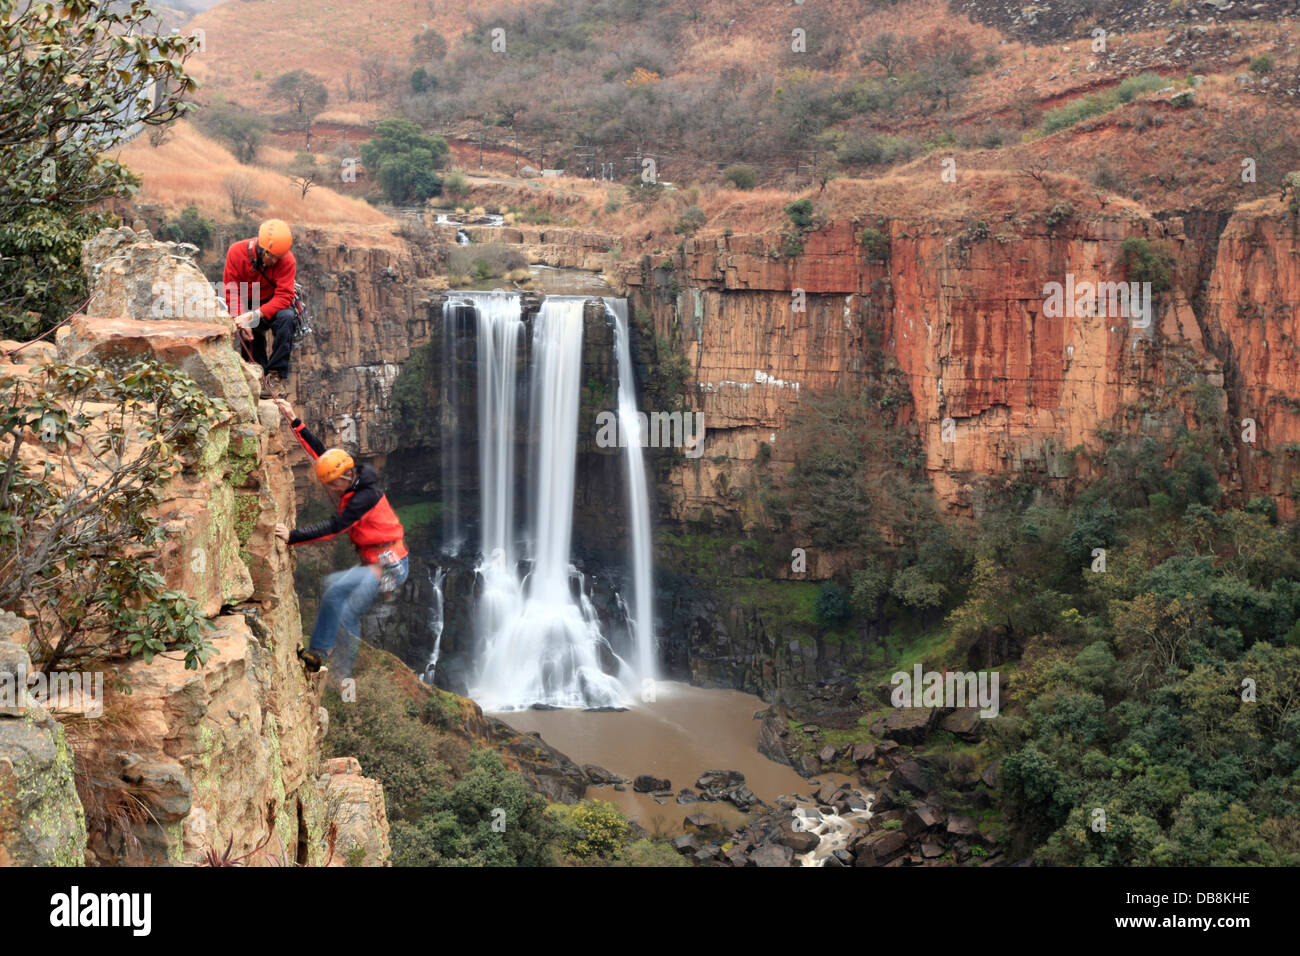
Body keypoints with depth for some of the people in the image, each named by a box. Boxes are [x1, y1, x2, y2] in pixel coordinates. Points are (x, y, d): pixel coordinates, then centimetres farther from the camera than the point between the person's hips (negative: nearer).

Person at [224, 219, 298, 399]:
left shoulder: (287, 260, -20)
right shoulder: (237, 252, -17)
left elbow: (284, 296, -26)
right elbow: (231, 291, -14)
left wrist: (256, 315, -38)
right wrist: (241, 319, -29)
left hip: (273, 305, -2)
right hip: (247, 304, 2)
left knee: (286, 317, -32)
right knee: (249, 331, -25)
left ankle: (276, 375, -27)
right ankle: (259, 376, -9)